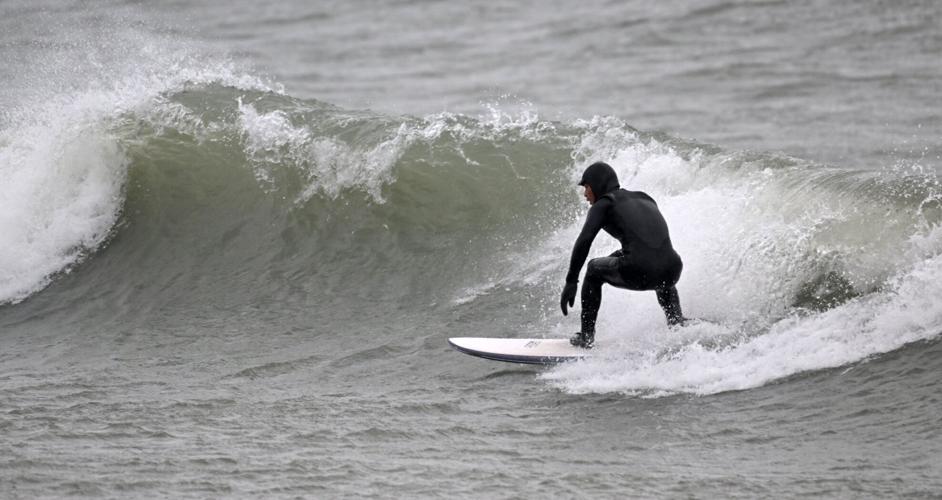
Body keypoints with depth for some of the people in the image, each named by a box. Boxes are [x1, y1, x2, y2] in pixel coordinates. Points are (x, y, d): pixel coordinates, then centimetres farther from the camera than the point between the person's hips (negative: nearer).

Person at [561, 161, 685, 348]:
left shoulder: (603, 205, 10)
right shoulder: (644, 199, 28)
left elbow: (584, 241, -4)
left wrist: (571, 281, -4)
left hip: (637, 273, -5)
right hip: (670, 271, 5)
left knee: (594, 269, 28)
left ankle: (587, 335, 27)